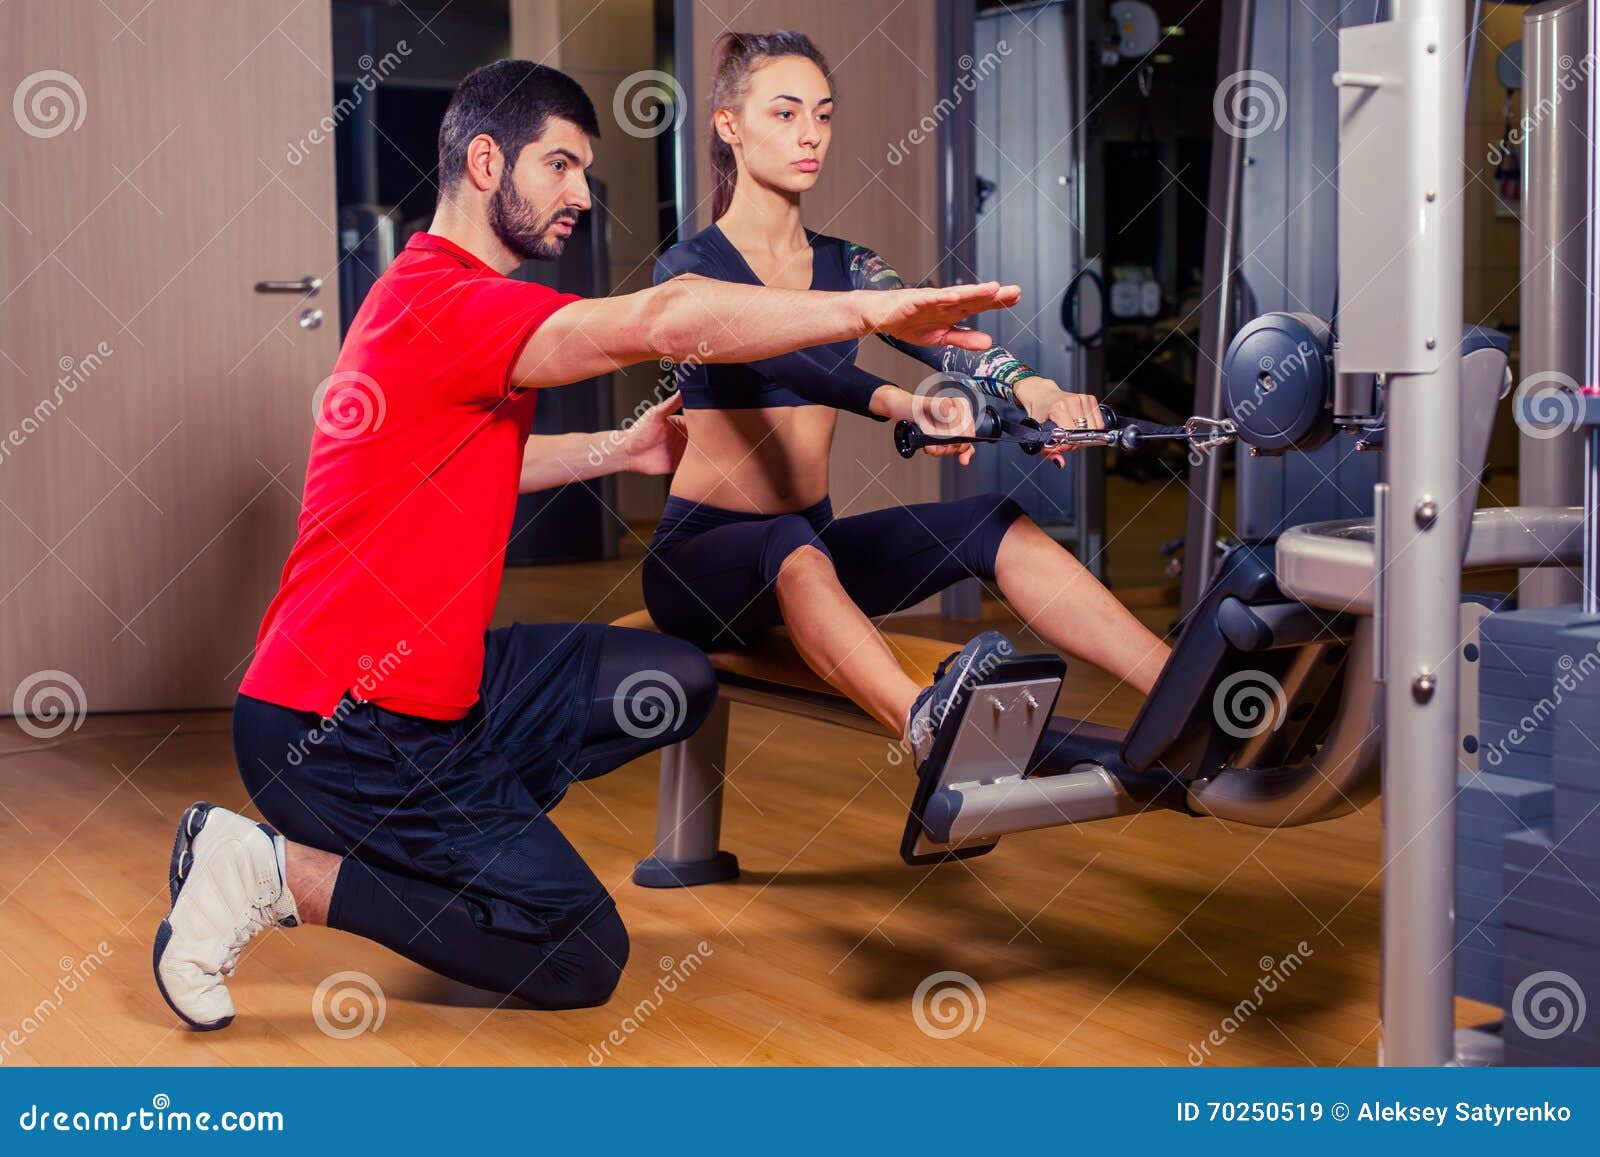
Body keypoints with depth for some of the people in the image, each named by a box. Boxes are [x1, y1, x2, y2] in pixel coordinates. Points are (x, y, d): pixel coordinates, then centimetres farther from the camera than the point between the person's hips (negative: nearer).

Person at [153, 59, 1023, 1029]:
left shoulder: (441, 292, 15)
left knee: (677, 684, 6)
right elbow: (665, 321, -31)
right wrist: (871, 311, -28)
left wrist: (624, 449, 18)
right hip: (343, 728, -10)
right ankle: (280, 871, -5)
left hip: (427, 681, 10)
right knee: (581, 958, -8)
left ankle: (435, 839, 5)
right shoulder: (440, 303, -19)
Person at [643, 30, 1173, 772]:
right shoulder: (689, 269, -9)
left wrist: (1028, 386, -33)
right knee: (793, 546, -40)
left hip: (810, 548, 6)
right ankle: (930, 731, -69)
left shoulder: (846, 269, 10)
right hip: (703, 557, -6)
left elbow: (937, 336, -10)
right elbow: (770, 359, -30)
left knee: (998, 526, -15)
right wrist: (898, 403, -48)